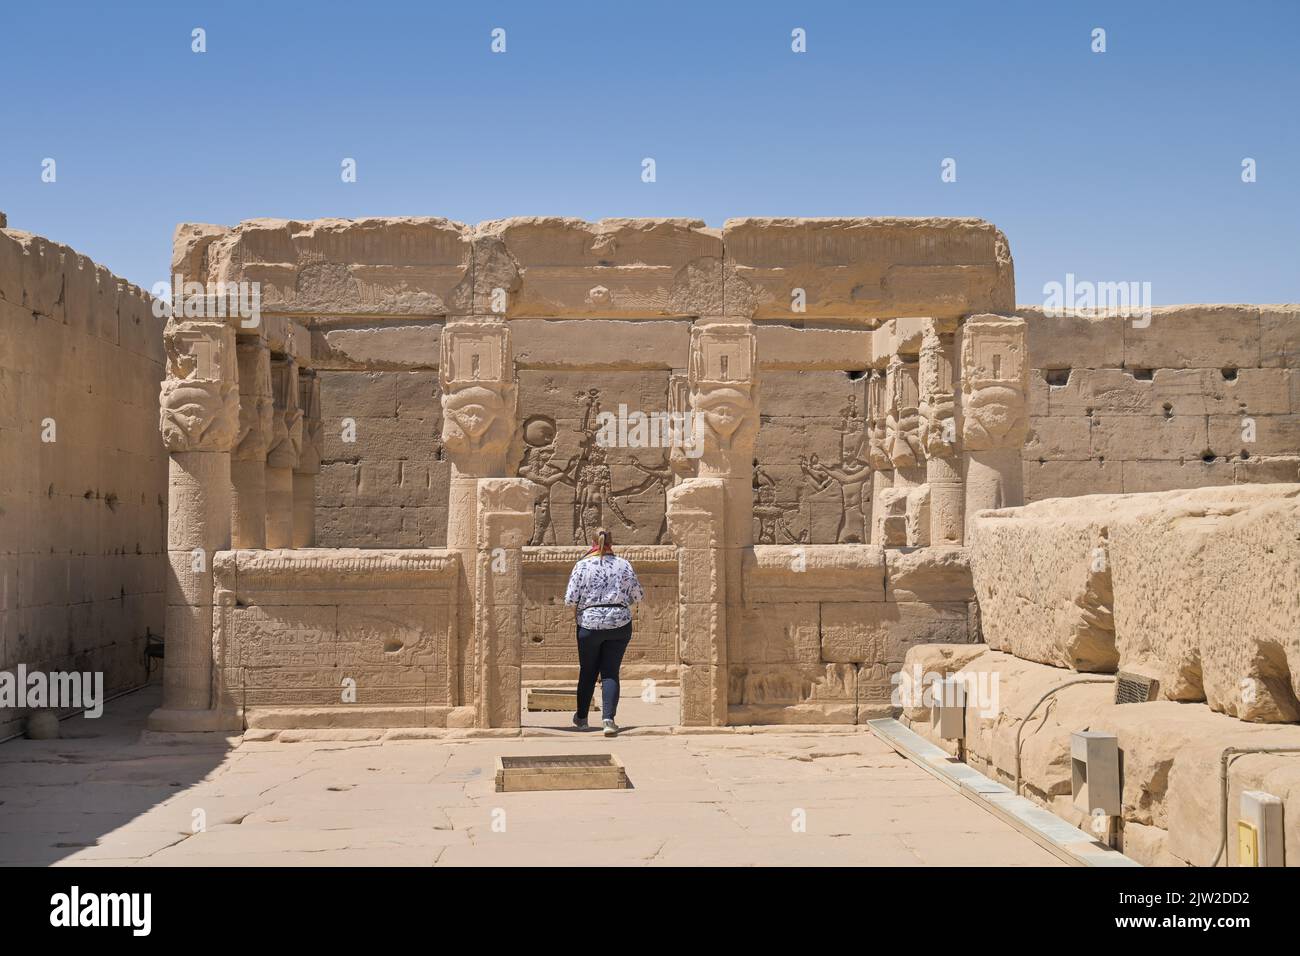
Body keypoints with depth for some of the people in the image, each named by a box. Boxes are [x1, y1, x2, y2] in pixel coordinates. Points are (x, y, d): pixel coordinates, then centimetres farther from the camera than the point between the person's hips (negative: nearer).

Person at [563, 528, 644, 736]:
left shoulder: (582, 565, -4)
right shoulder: (624, 565, 1)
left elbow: (570, 599, -6)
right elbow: (638, 595, 6)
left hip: (590, 623, -1)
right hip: (619, 624, 1)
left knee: (587, 672, 14)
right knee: (611, 672, 4)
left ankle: (581, 717, 27)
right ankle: (609, 719, -12)